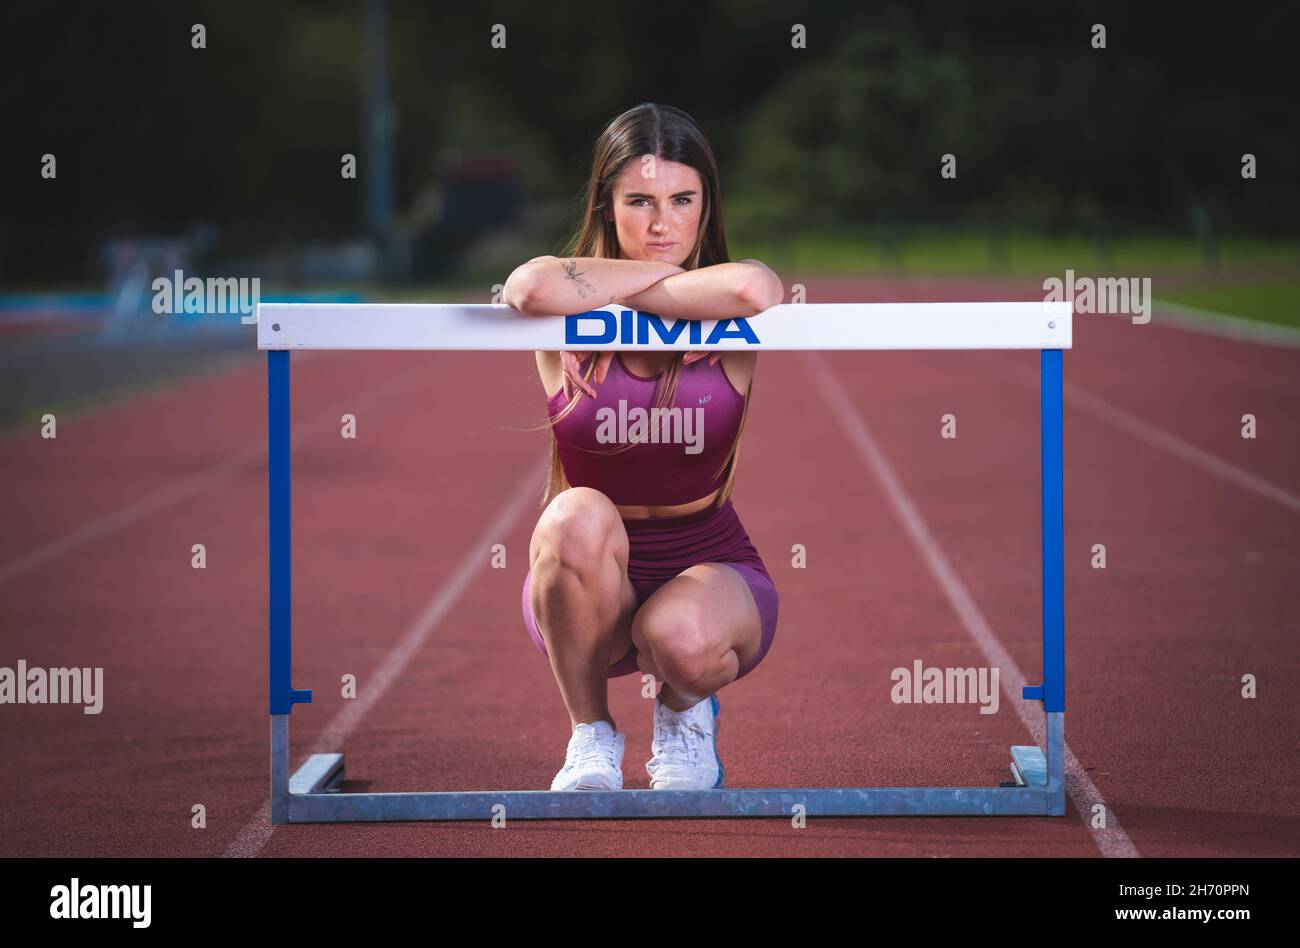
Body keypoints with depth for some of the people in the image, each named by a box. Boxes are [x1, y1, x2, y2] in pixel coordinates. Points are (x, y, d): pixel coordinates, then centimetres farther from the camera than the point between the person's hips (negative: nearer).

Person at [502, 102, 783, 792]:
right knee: (580, 514, -33)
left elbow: (756, 289, -35)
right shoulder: (568, 327, -8)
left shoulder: (730, 327, -8)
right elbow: (533, 288, -34)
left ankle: (685, 710, 5)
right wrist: (669, 273, -20)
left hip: (710, 569, 0)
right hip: (586, 585, 1)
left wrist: (613, 294, -23)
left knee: (681, 636, -35)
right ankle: (590, 735, -10)